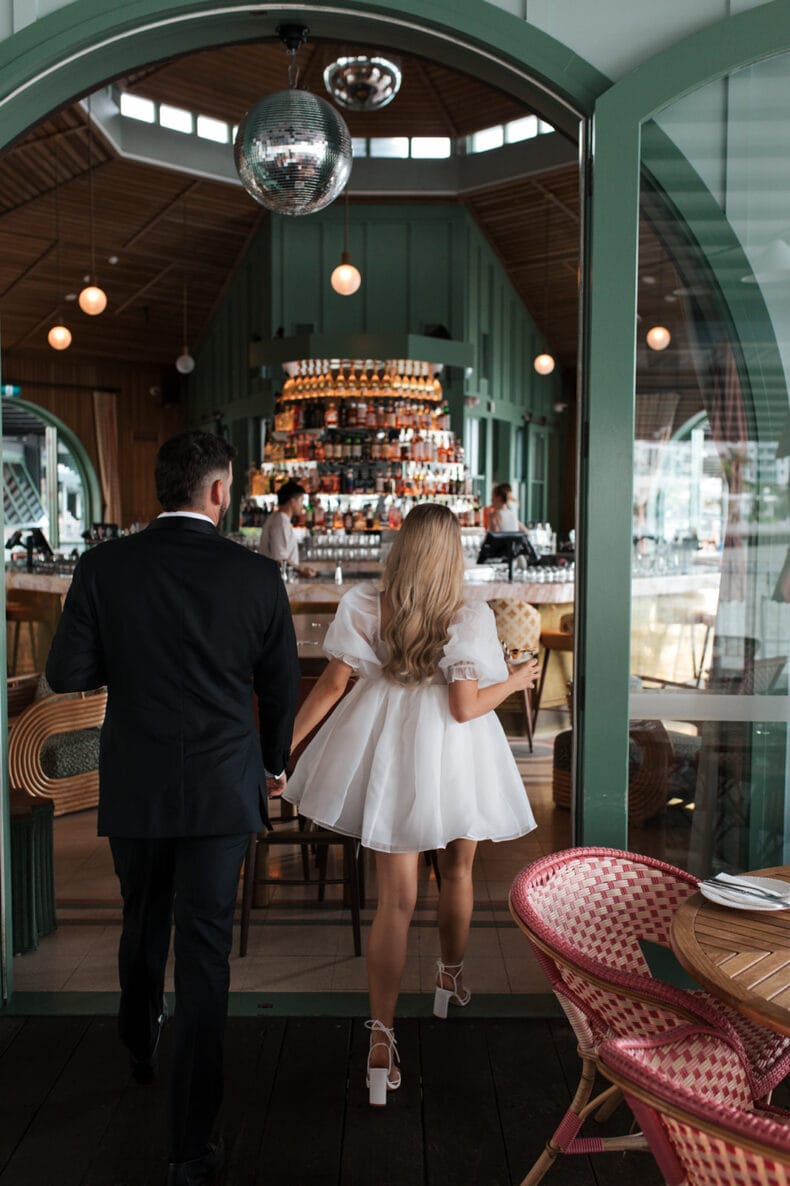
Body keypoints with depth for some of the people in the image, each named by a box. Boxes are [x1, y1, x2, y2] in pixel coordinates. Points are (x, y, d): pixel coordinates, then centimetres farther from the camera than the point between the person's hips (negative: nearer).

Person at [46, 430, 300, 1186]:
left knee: (142, 926, 26)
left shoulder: (105, 566, -9)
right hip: (221, 789, -1)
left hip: (133, 789, 2)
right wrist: (274, 762, 18)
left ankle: (139, 1048, 52)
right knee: (204, 954, 7)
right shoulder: (256, 575, -9)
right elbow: (282, 686, 0)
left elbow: (67, 675, -7)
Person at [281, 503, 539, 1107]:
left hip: (389, 753, 1)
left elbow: (332, 685, -8)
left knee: (397, 898, 5)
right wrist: (515, 681, 2)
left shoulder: (364, 606, -9)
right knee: (457, 870, 25)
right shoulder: (469, 617, -15)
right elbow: (465, 708, -16)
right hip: (452, 758, -1)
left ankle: (382, 1038, 2)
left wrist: (282, 745, 1)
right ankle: (453, 978, 47)